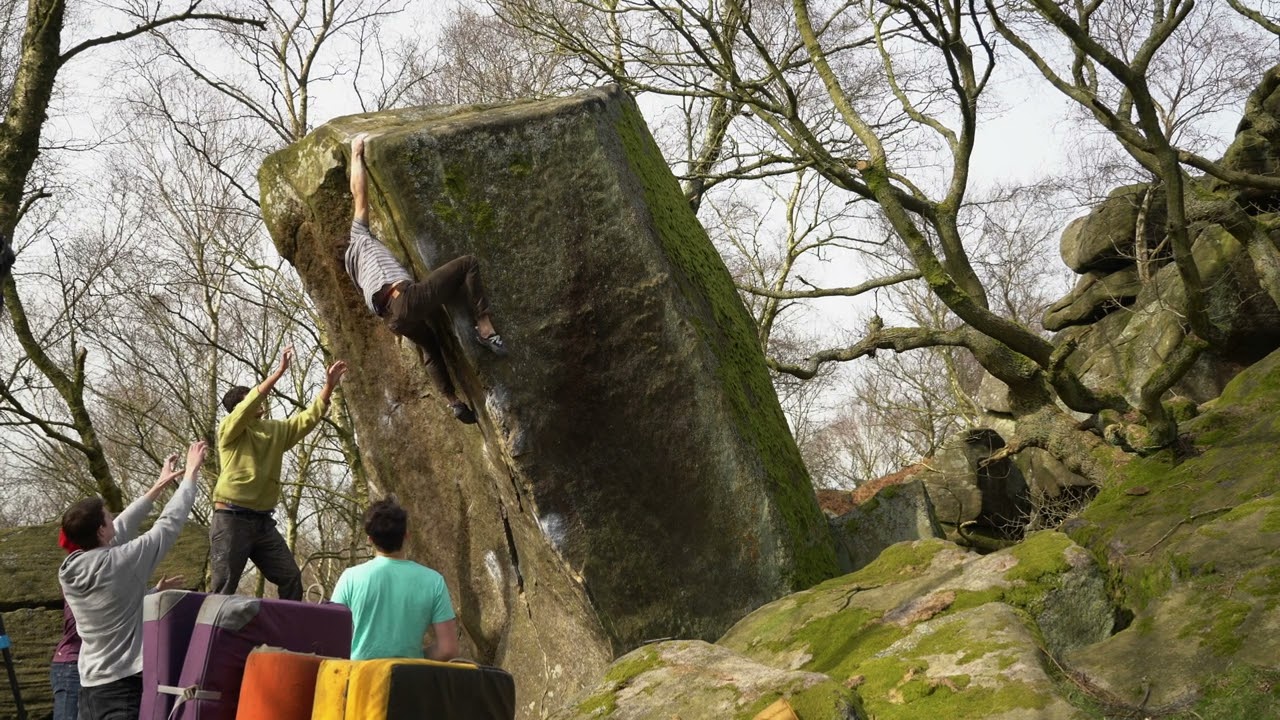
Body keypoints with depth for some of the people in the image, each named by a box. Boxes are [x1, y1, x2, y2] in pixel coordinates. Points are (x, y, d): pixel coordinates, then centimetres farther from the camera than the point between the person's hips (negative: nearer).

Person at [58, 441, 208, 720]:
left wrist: (158, 486, 23)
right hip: (125, 686, -8)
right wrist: (192, 472, 6)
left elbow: (121, 529, 14)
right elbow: (170, 522, -6)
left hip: (90, 687, 8)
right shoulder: (120, 562, -17)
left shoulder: (68, 571, 2)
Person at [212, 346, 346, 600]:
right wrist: (280, 371, -23)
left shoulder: (276, 430, 15)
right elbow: (251, 404, -20)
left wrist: (329, 385, 2)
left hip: (263, 521, 6)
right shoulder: (229, 429, -3)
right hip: (231, 519, -6)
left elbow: (309, 418, 13)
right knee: (223, 587, -6)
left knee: (291, 578, 2)